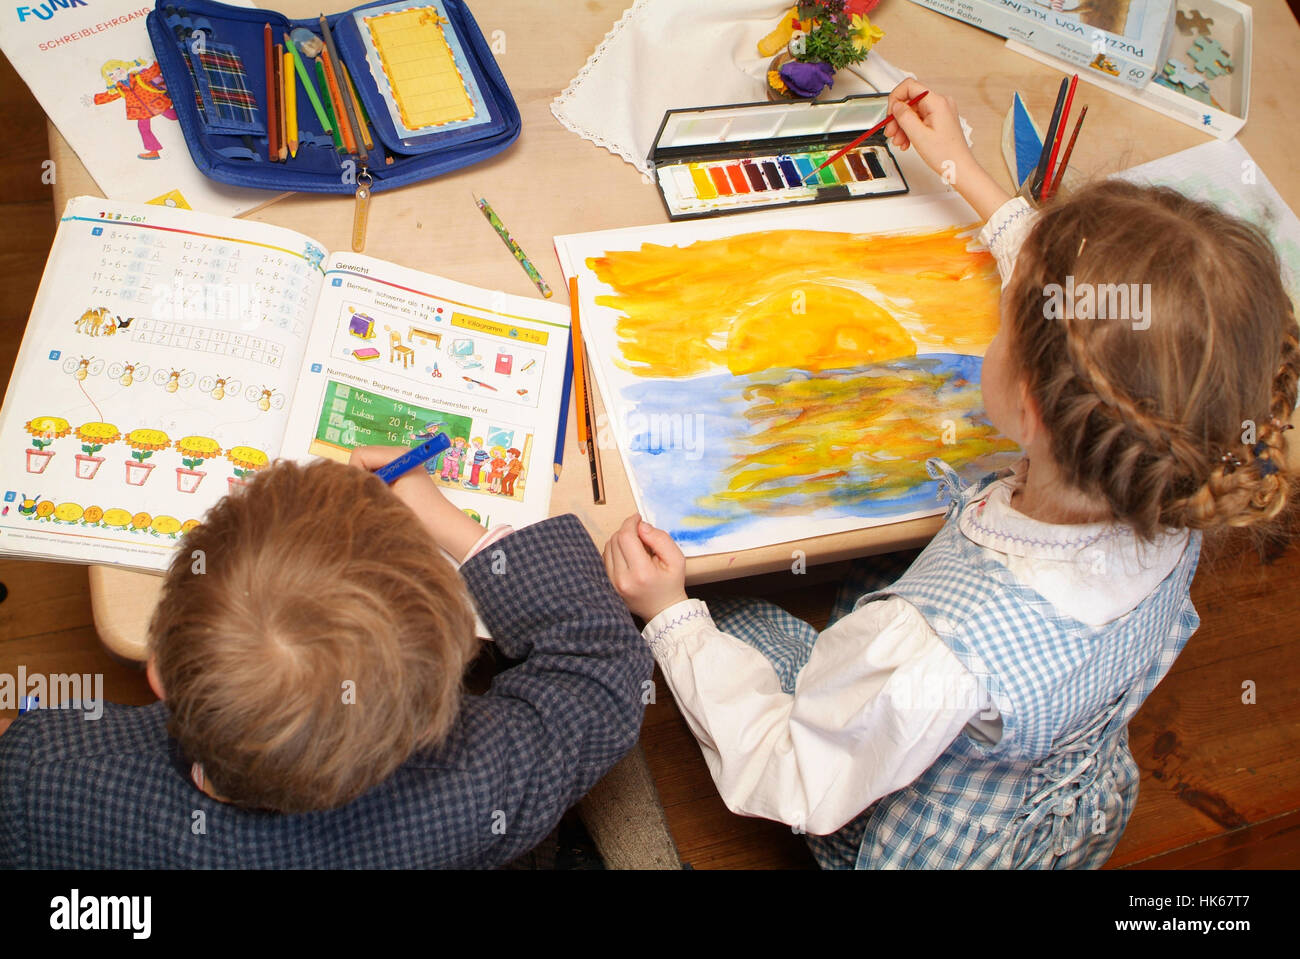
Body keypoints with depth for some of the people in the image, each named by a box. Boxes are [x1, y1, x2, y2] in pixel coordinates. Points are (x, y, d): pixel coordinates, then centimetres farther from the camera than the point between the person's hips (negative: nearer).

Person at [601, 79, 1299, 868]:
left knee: (730, 619, 9)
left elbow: (787, 781, -27)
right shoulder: (1174, 505, -27)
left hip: (923, 842, -5)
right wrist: (967, 171, 3)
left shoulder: (936, 653, -47)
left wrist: (671, 617, -20)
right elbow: (1080, 310, -6)